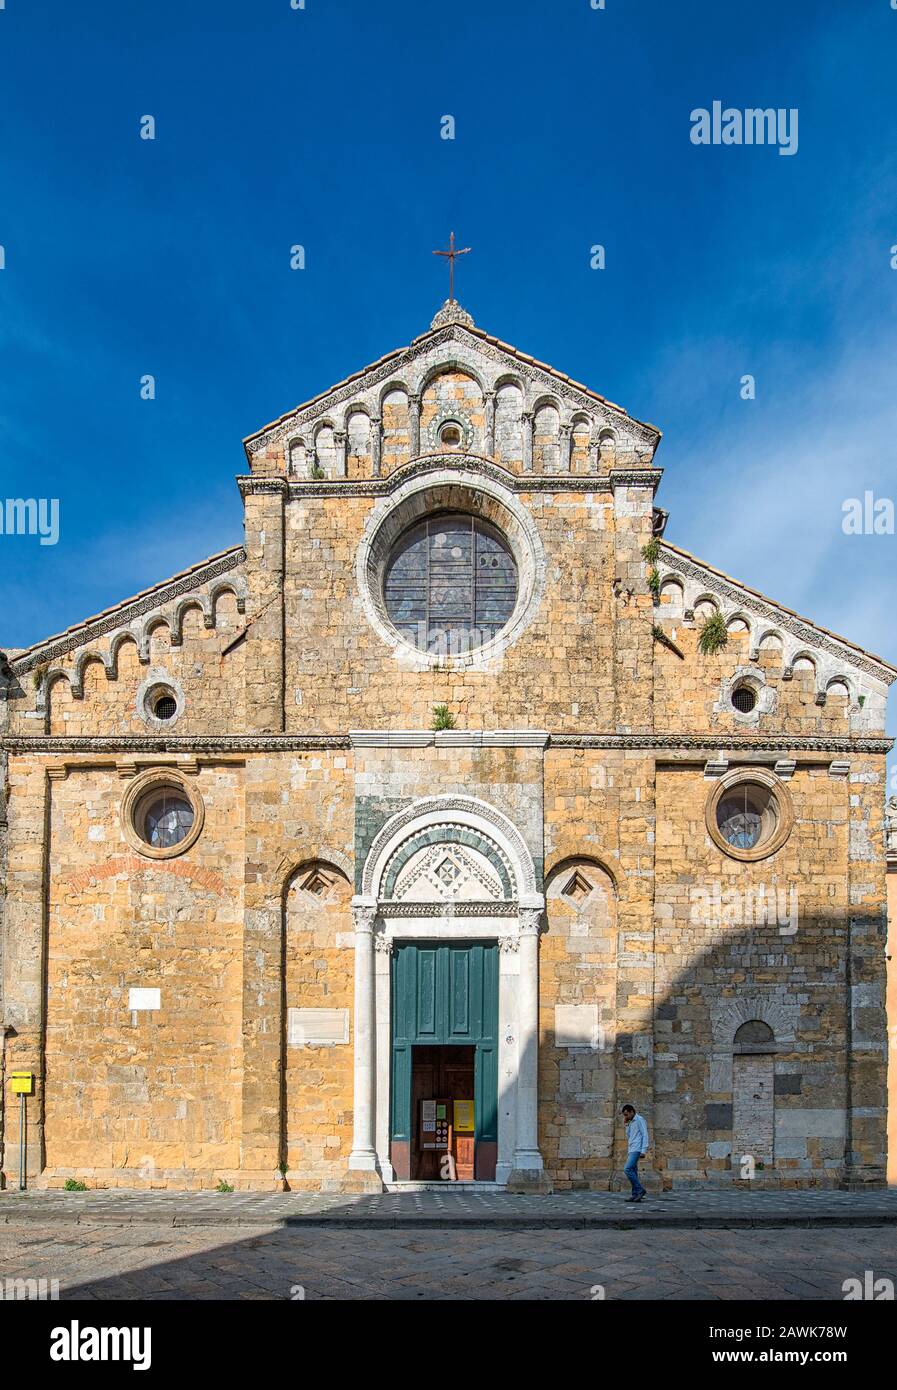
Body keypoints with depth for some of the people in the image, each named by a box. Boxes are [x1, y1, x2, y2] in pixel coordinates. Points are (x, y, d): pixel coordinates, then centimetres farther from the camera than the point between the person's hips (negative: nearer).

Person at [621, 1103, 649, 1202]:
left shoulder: (639, 1120, -6)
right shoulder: (631, 1122, 22)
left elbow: (645, 1135, -12)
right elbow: (628, 1136, 22)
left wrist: (644, 1150, -19)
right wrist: (626, 1124, 12)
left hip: (636, 1149, -9)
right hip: (631, 1150, 9)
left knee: (628, 1169, -17)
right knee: (633, 1172, 4)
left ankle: (640, 1190, -13)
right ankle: (635, 1195, 3)